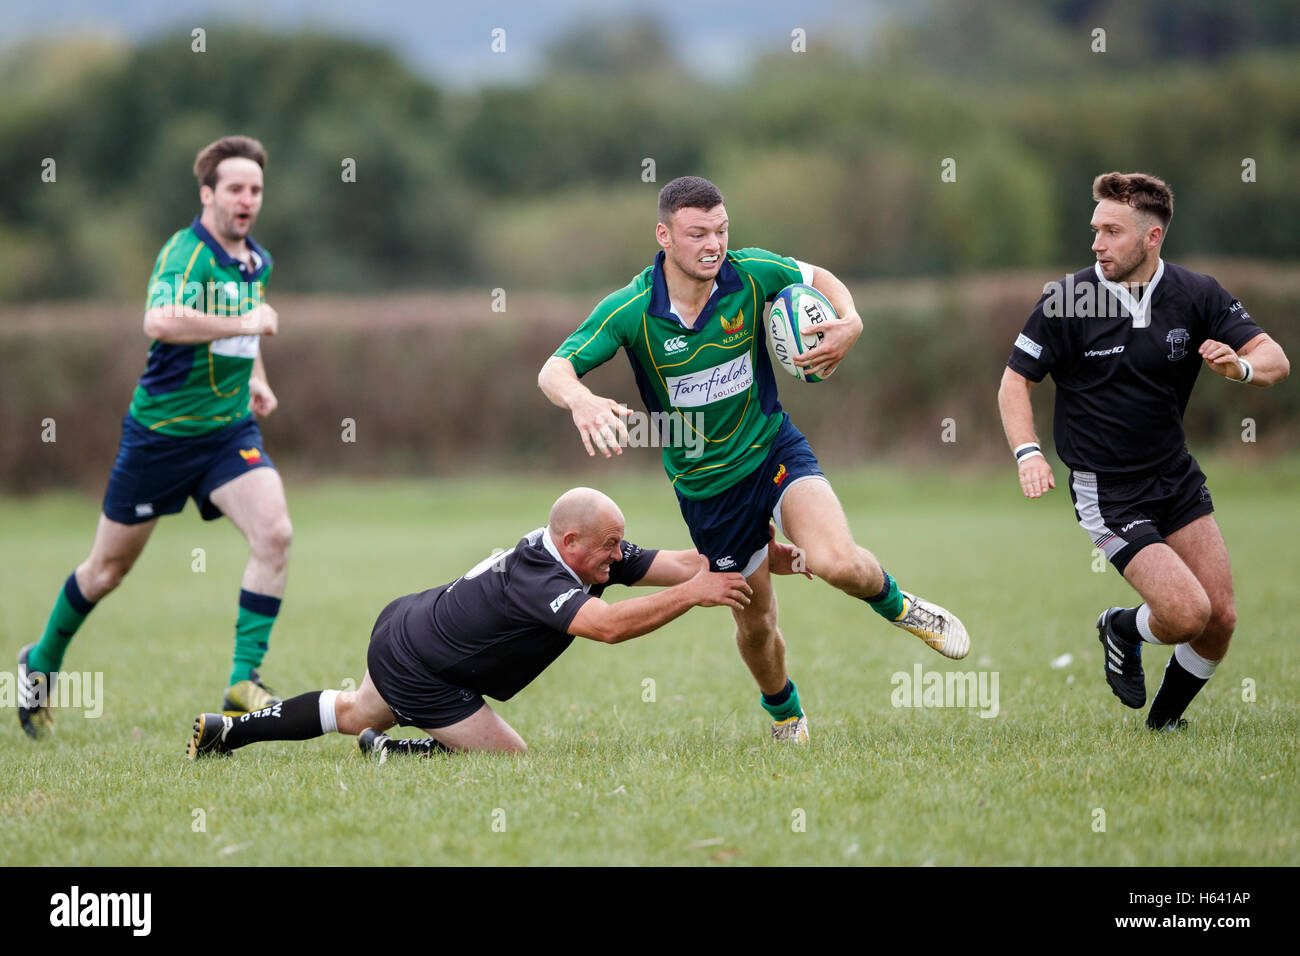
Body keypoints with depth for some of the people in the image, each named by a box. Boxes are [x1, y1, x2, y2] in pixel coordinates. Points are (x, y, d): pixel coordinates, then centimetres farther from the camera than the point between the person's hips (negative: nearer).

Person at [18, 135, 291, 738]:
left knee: (275, 533, -20)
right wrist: (244, 323, -32)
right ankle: (42, 662, 34)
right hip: (160, 432, -5)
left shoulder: (258, 262, 7)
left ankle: (244, 681, -14)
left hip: (230, 428, 5)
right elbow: (160, 322, -40)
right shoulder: (185, 252, -18)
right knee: (108, 568, 8)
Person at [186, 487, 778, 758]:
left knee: (357, 714, 32)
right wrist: (692, 595, -45)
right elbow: (606, 625, -48)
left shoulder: (591, 553, -8)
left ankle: (226, 731, 37)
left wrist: (766, 559, -17)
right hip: (415, 673, -10)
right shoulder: (535, 579, -34)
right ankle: (391, 754, -1)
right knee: (509, 757, -5)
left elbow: (679, 564, -9)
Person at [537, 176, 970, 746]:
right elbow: (553, 371, -25)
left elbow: (820, 280, 6)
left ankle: (900, 607, 9)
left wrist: (850, 324, -16)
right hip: (704, 483, 0)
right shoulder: (629, 310, -20)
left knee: (837, 562, -25)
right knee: (755, 622, 11)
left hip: (774, 448, 0)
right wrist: (583, 401, -49)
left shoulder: (751, 273, -14)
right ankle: (785, 715, 42)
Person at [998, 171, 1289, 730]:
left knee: (1220, 620, 0)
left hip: (1177, 477, 4)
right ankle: (1121, 631, 17)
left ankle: (1163, 721, 25)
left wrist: (1240, 367, -25)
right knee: (1186, 613, -18)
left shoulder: (1196, 295, -5)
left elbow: (1274, 358, -2)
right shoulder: (1065, 300, -12)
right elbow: (1016, 379, -4)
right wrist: (1027, 452, -20)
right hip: (1106, 491, -4)